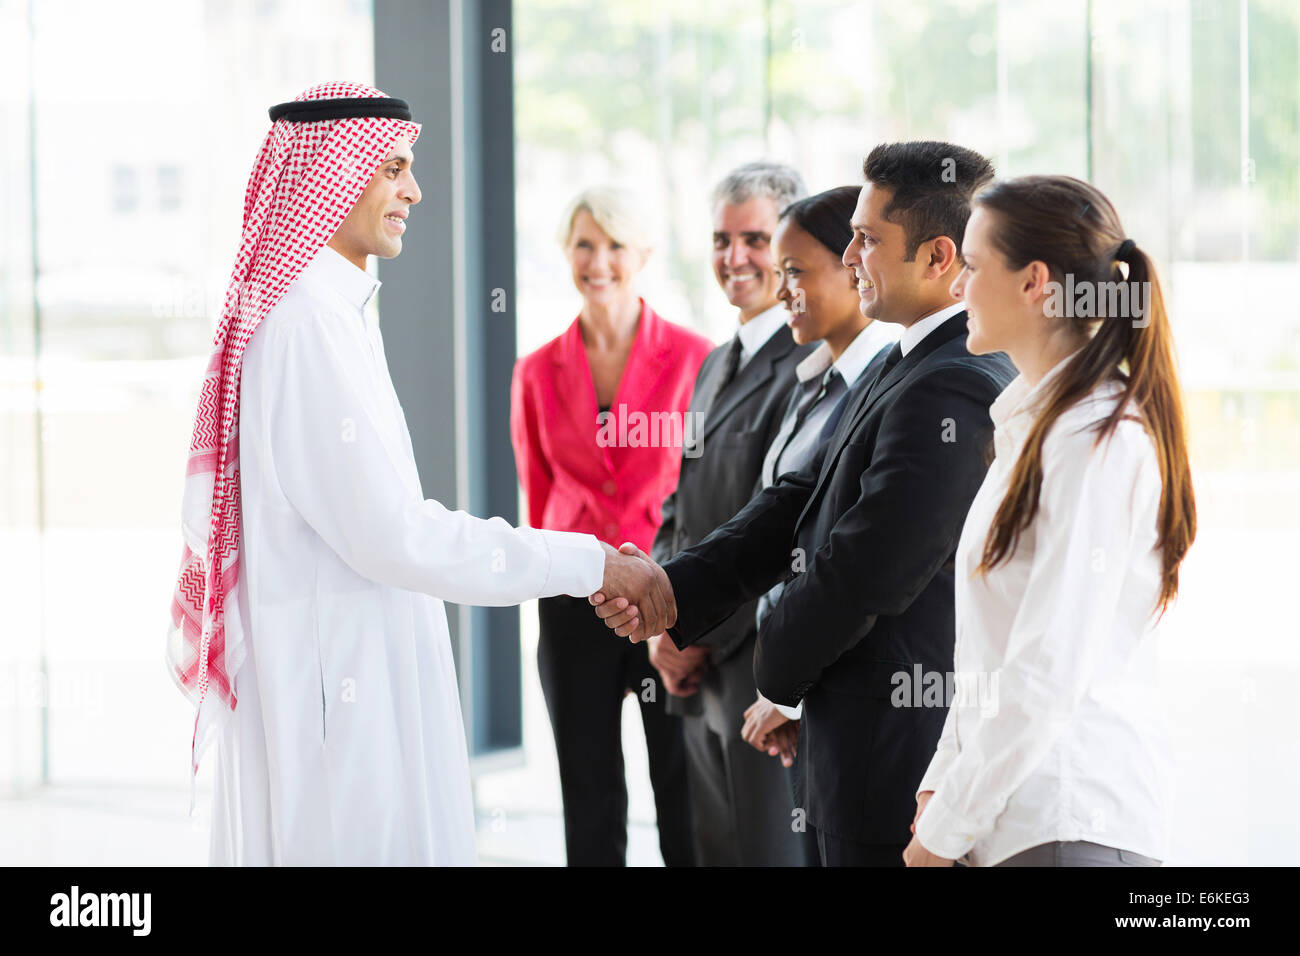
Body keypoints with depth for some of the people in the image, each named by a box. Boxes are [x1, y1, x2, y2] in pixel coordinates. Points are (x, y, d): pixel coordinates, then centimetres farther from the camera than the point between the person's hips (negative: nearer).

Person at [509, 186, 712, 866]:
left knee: (686, 801, -1)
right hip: (576, 604, 3)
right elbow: (539, 497, 14)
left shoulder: (695, 359, -3)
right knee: (590, 807, 7)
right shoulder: (538, 373, 6)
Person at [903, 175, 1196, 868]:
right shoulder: (1030, 424, 14)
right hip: (1011, 818, 9)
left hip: (1072, 823, -9)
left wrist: (947, 826, -14)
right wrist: (943, 782, 10)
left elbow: (1051, 673, -19)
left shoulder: (1102, 440, -15)